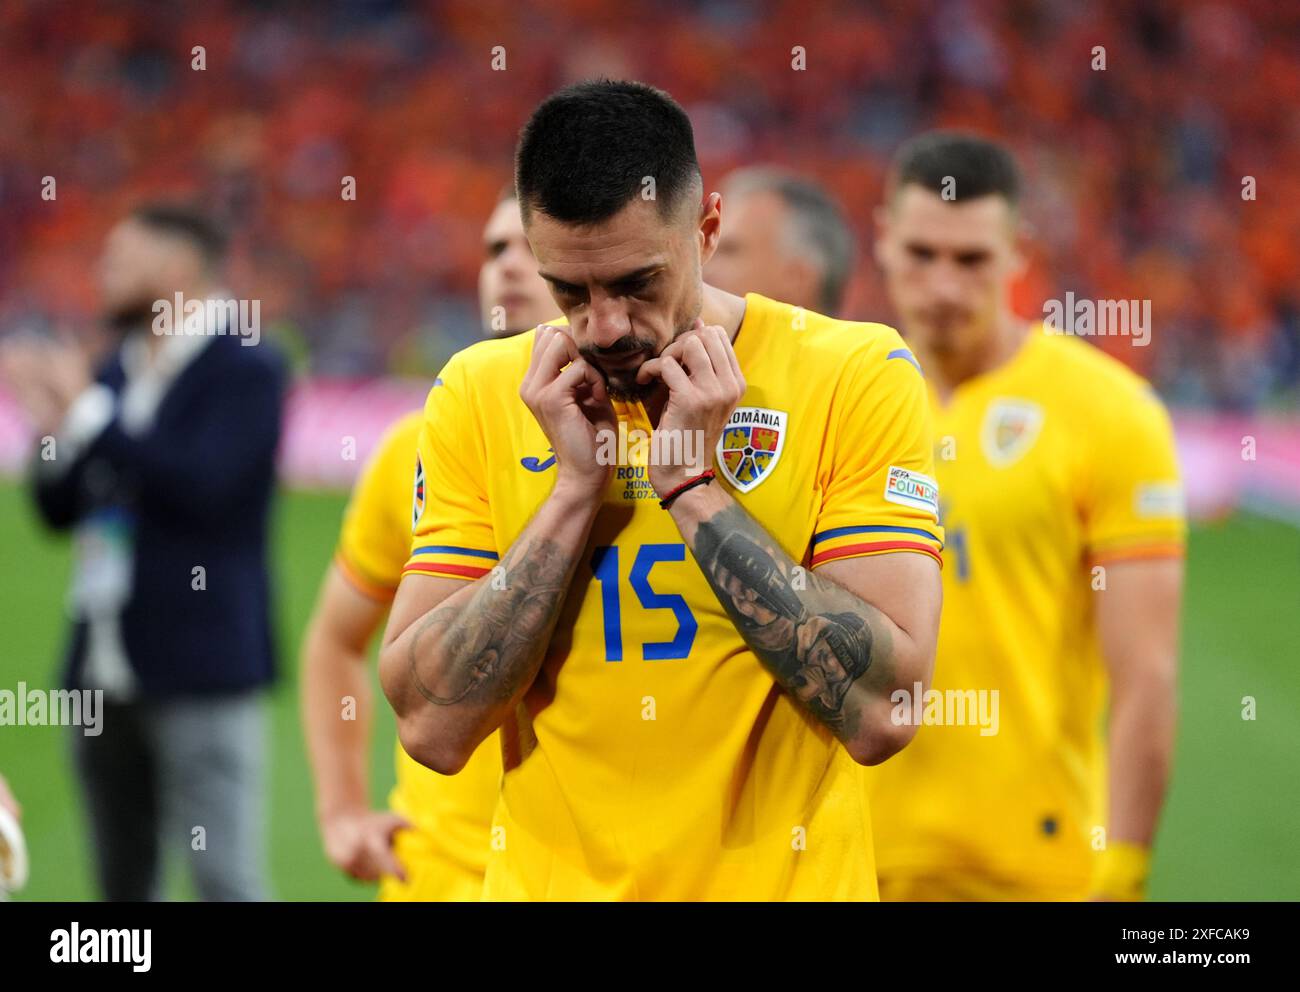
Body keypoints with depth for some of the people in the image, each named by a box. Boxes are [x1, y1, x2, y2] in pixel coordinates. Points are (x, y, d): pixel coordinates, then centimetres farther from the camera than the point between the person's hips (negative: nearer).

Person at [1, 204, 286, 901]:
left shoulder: (245, 368, -6)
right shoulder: (121, 370, 15)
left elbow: (202, 486, -20)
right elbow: (61, 510, 16)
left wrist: (89, 413, -15)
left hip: (199, 665, -7)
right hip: (106, 667, 7)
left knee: (225, 880, -9)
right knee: (122, 882, 10)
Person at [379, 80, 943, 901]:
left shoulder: (855, 374, -9)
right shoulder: (481, 394, -3)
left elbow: (879, 713, -18)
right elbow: (432, 727, -10)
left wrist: (692, 481, -18)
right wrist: (577, 485, -15)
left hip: (784, 877, -2)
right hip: (548, 878, 2)